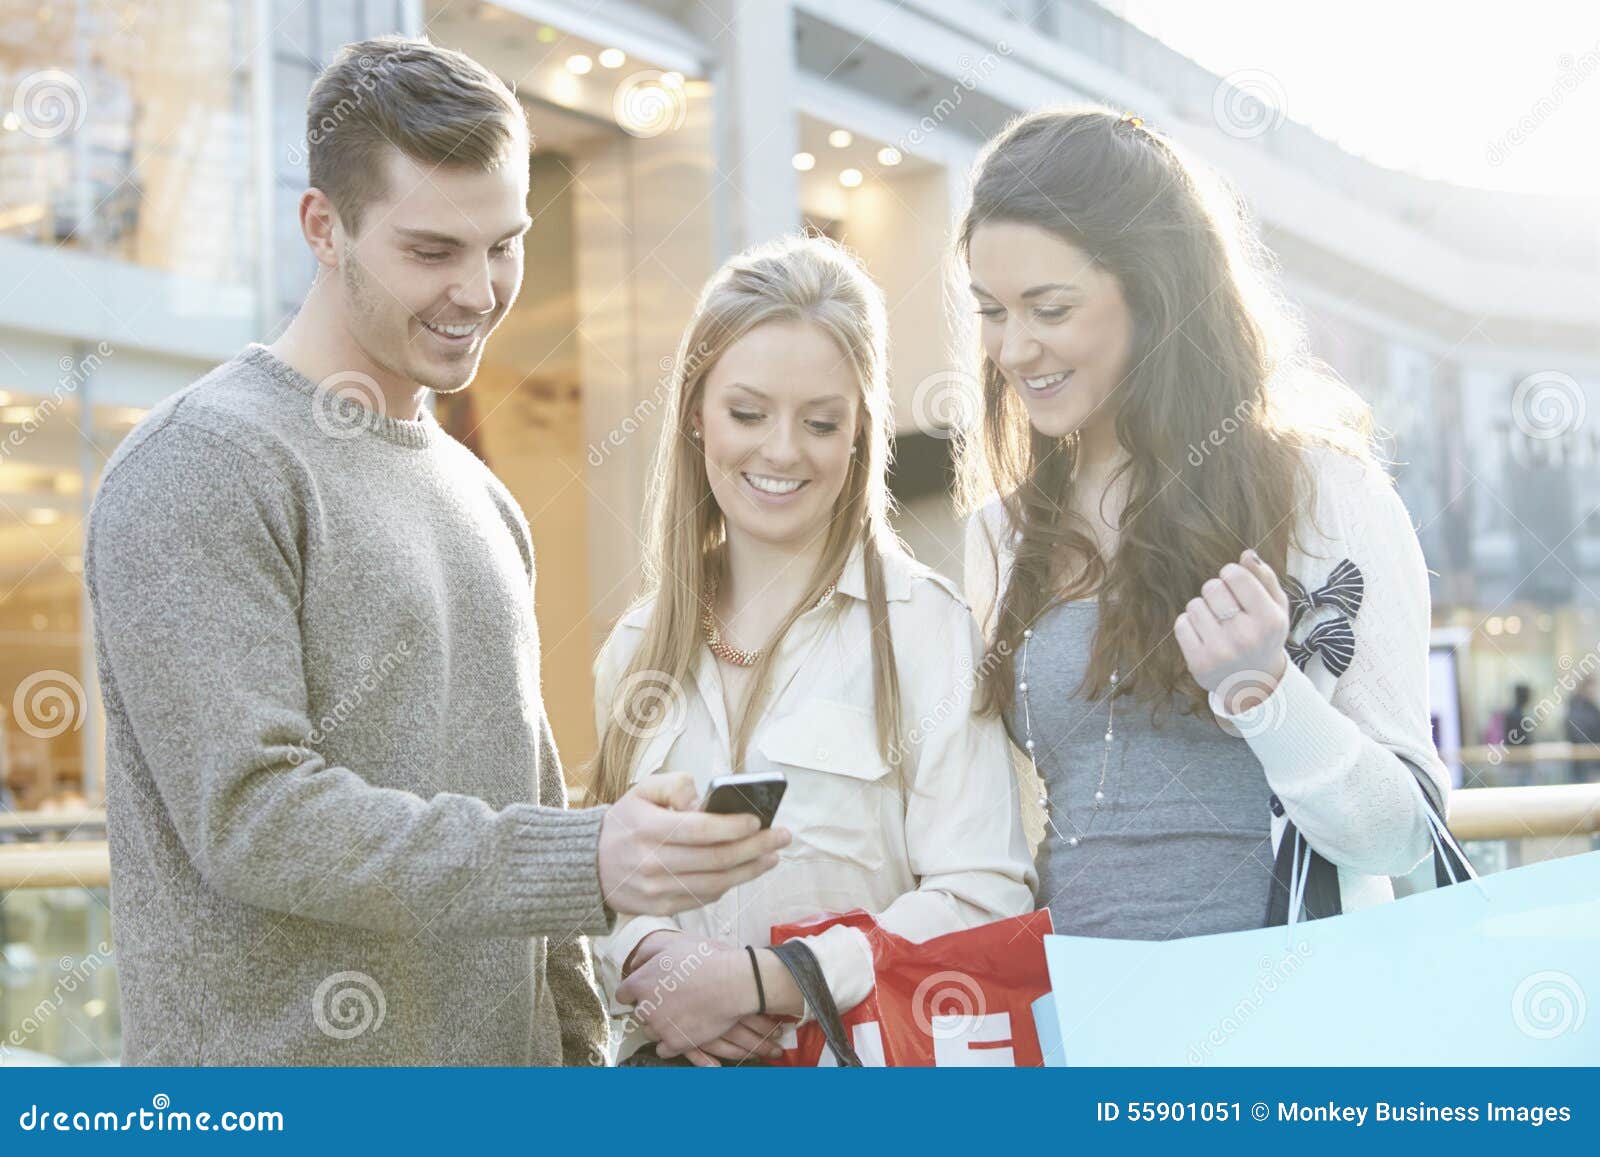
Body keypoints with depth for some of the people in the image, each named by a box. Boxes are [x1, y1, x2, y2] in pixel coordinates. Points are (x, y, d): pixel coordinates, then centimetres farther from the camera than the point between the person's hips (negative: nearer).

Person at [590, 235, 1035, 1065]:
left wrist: (760, 980, -13)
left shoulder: (928, 627, -2)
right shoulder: (639, 646, 13)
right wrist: (646, 959, -5)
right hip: (672, 1053, 3)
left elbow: (983, 902, -8)